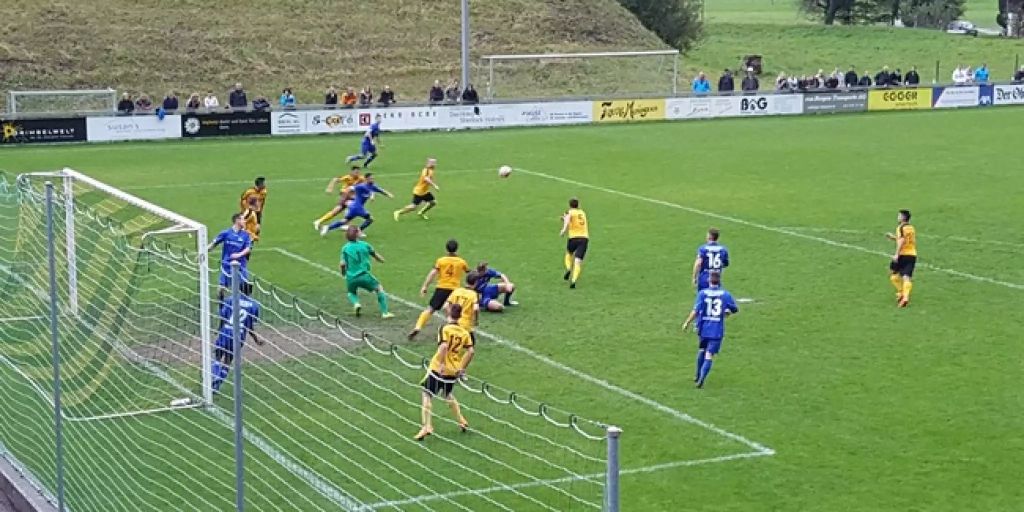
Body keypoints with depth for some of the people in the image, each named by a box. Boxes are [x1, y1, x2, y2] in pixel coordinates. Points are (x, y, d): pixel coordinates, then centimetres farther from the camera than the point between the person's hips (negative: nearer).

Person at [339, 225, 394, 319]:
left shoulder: (345, 248, 0)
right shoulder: (364, 245, 2)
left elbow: (343, 264, -7)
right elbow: (375, 255, 16)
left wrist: (343, 272, 14)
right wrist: (381, 260, 37)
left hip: (350, 278, 2)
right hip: (364, 276, -2)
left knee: (351, 293, 31)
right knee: (379, 288, 17)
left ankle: (356, 303, -2)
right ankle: (384, 312, 7)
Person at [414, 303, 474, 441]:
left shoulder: (444, 328, -11)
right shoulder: (464, 332, 4)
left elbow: (444, 346, -26)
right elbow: (470, 351, 0)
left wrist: (441, 364, -22)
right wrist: (462, 368, 9)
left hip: (439, 368, -6)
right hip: (453, 371, 6)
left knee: (427, 395, 3)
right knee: (447, 395, 28)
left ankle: (426, 427, -8)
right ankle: (462, 421, 35)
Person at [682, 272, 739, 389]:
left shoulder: (702, 293, -5)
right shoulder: (726, 295, -1)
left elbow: (696, 310, -12)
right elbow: (735, 309, 10)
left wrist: (687, 323, -5)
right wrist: (727, 312, 30)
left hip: (703, 328, 1)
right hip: (717, 330, -1)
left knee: (701, 350, 23)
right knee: (709, 356, -3)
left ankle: (698, 376, 34)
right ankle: (701, 380, -17)